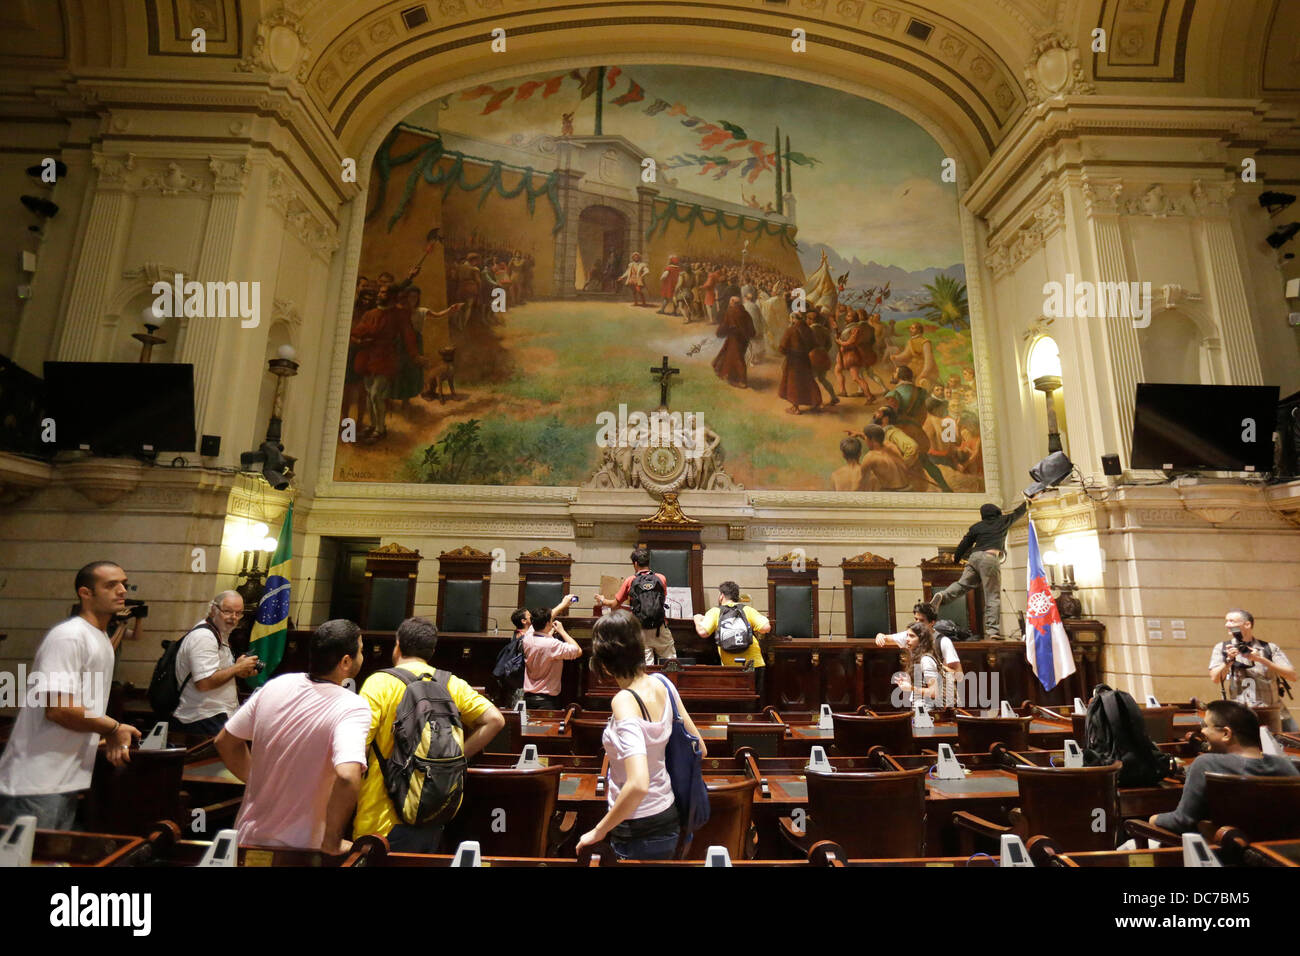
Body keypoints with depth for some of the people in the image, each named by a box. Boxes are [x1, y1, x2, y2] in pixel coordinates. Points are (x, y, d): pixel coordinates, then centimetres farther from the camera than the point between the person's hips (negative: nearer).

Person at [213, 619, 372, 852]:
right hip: (301, 849, -5)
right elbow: (347, 777, -38)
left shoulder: (276, 685, -7)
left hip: (250, 836, 5)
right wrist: (331, 843, -24)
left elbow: (224, 741, 4)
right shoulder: (353, 708, -26)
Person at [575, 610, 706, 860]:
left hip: (639, 832, -6)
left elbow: (638, 785, -34)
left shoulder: (624, 701, -26)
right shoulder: (663, 684, -5)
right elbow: (699, 749, 4)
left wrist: (598, 832, -22)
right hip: (667, 814, 7)